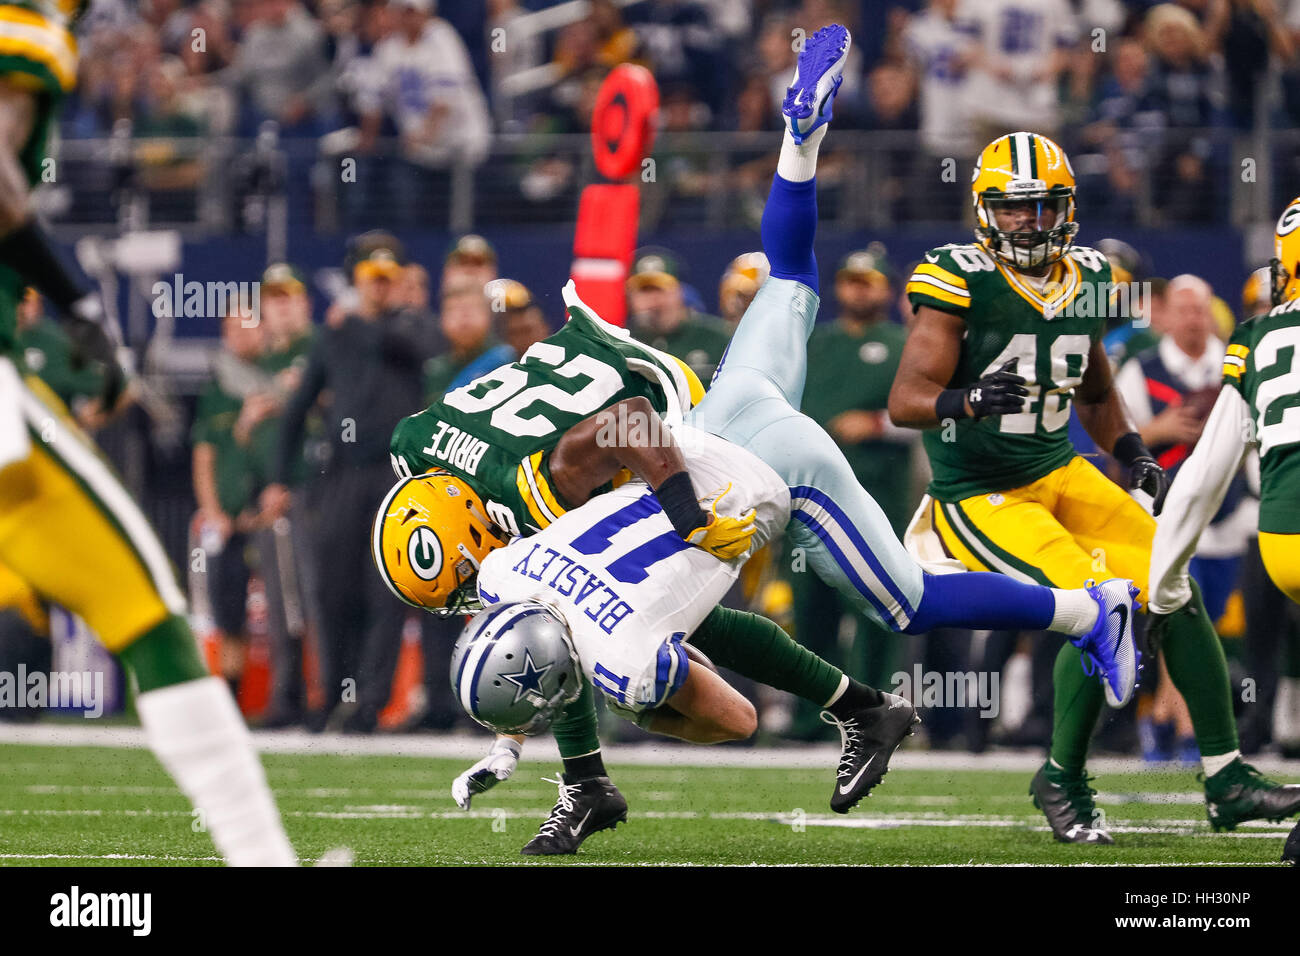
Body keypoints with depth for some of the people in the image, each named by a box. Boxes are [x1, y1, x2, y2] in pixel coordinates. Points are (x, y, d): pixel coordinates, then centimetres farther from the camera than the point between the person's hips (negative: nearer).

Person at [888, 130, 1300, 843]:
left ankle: (1226, 779, 4)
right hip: (983, 499, -7)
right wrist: (970, 401, -37)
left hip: (1061, 474, 7)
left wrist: (1134, 456, 6)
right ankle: (1062, 781, -3)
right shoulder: (960, 281, -14)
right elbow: (905, 402, -19)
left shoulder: (1085, 281, 6)